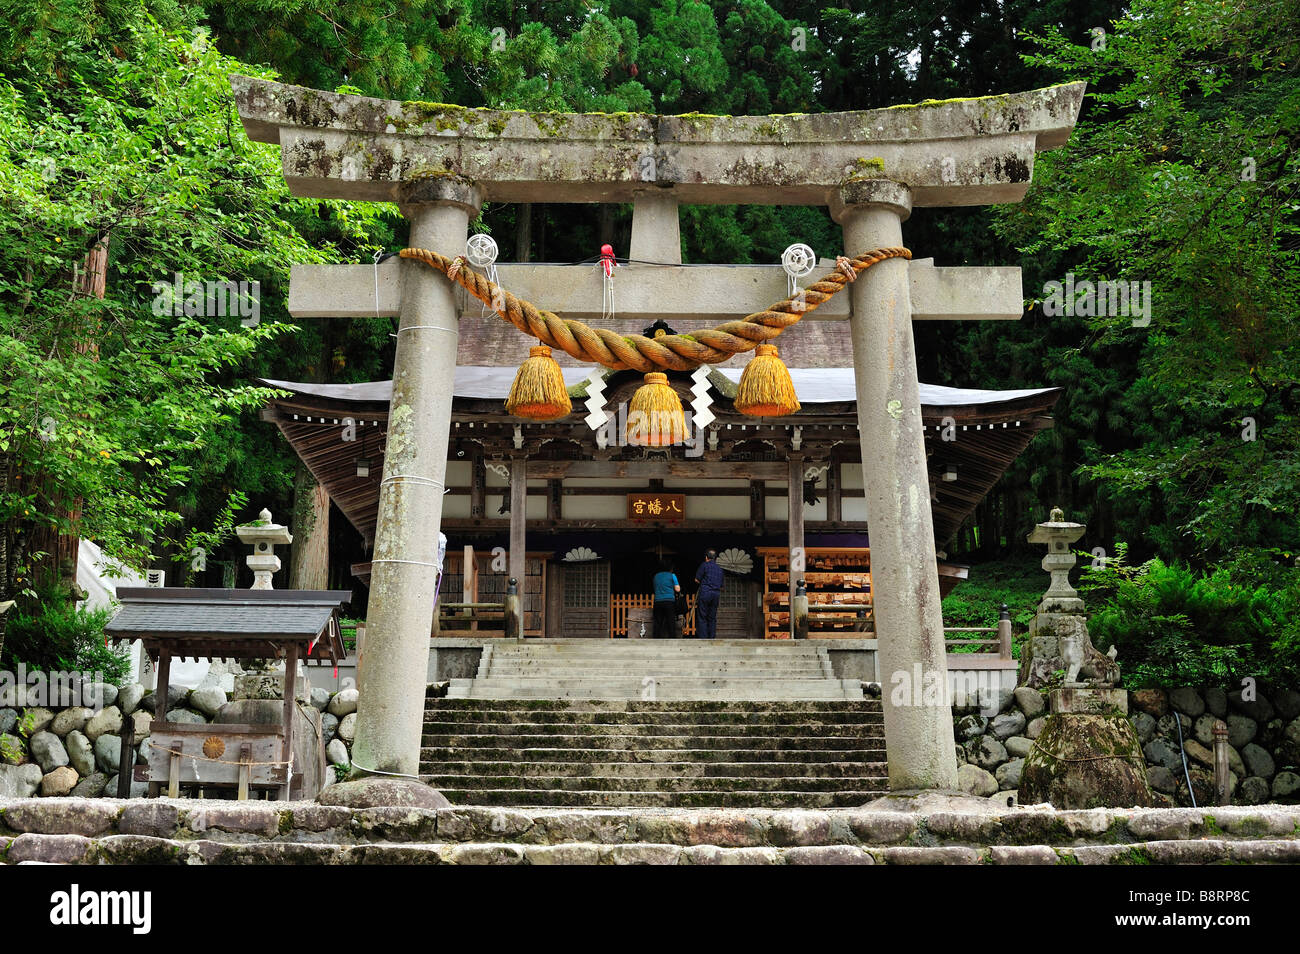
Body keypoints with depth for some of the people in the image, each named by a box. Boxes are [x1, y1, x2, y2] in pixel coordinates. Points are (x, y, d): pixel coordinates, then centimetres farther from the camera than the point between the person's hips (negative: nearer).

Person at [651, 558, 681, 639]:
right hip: (669, 601, -3)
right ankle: (672, 638, -6)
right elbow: (677, 589, 1)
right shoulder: (672, 575, 2)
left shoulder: (656, 576, 14)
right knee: (671, 623, -1)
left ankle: (657, 639, -1)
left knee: (658, 623, 3)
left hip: (658, 601, 3)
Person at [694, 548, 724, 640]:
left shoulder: (704, 565, 0)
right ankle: (712, 637, 6)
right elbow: (721, 586, 18)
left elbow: (697, 579, 2)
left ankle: (703, 638, -10)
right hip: (716, 594, 5)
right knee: (712, 618, 9)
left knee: (702, 617, -3)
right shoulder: (719, 569, 17)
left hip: (705, 592, -5)